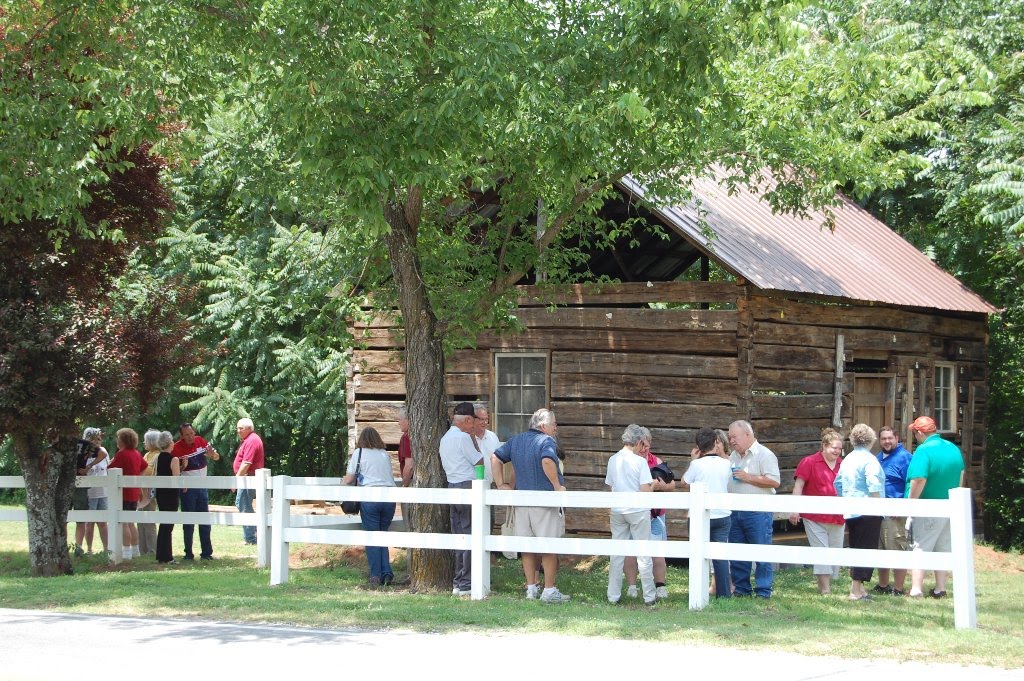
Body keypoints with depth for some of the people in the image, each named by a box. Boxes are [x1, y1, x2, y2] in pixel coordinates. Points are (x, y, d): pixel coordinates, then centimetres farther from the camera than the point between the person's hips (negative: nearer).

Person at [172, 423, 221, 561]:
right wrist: (182, 466, -27)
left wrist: (212, 453, -15)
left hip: (202, 487, 4)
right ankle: (188, 553, 5)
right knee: (188, 522, -1)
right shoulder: (177, 448, -11)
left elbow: (217, 457, 8)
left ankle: (207, 552, 10)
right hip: (187, 489, -4)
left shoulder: (200, 441, 1)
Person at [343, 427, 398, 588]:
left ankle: (375, 576, -4)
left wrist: (343, 480, 27)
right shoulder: (385, 455, 17)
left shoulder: (359, 454, 6)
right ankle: (387, 573, 2)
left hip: (370, 497, -4)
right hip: (389, 497, 4)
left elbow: (349, 479, 5)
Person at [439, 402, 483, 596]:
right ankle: (464, 584, -8)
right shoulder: (463, 437, -11)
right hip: (467, 487, -9)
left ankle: (457, 583, 14)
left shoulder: (445, 438, 16)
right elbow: (479, 461, -6)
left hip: (452, 486, 9)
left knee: (457, 535, 12)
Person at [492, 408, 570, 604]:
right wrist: (557, 486, -21)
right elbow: (547, 461, -31)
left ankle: (531, 588, 16)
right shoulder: (546, 441, -12)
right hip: (545, 503, -6)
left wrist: (501, 484, 11)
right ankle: (549, 591, 2)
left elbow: (495, 457, 12)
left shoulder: (516, 441, 11)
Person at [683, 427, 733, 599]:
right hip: (722, 514, 3)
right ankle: (724, 592, 9)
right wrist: (722, 454, 25)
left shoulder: (697, 464, -12)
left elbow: (685, 481, 6)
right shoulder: (725, 464, -2)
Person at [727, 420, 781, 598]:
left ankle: (763, 591, -1)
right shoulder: (733, 457, 17)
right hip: (735, 512, 7)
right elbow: (725, 480, 29)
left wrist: (748, 477, -16)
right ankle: (741, 589, 18)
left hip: (757, 512, -7)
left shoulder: (764, 455, -6)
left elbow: (774, 482, -16)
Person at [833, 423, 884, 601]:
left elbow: (838, 484, 20)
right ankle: (856, 590, -9)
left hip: (850, 512, 8)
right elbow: (874, 486, -20)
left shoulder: (847, 460, 13)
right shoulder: (869, 459, -11)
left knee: (855, 548, 14)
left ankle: (858, 587, 17)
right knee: (866, 548, -5)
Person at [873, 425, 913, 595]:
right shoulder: (878, 458, 18)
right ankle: (882, 585, 27)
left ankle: (898, 588, -2)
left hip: (895, 513, -9)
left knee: (897, 550, -7)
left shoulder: (903, 457, -8)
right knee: (880, 550, 15)